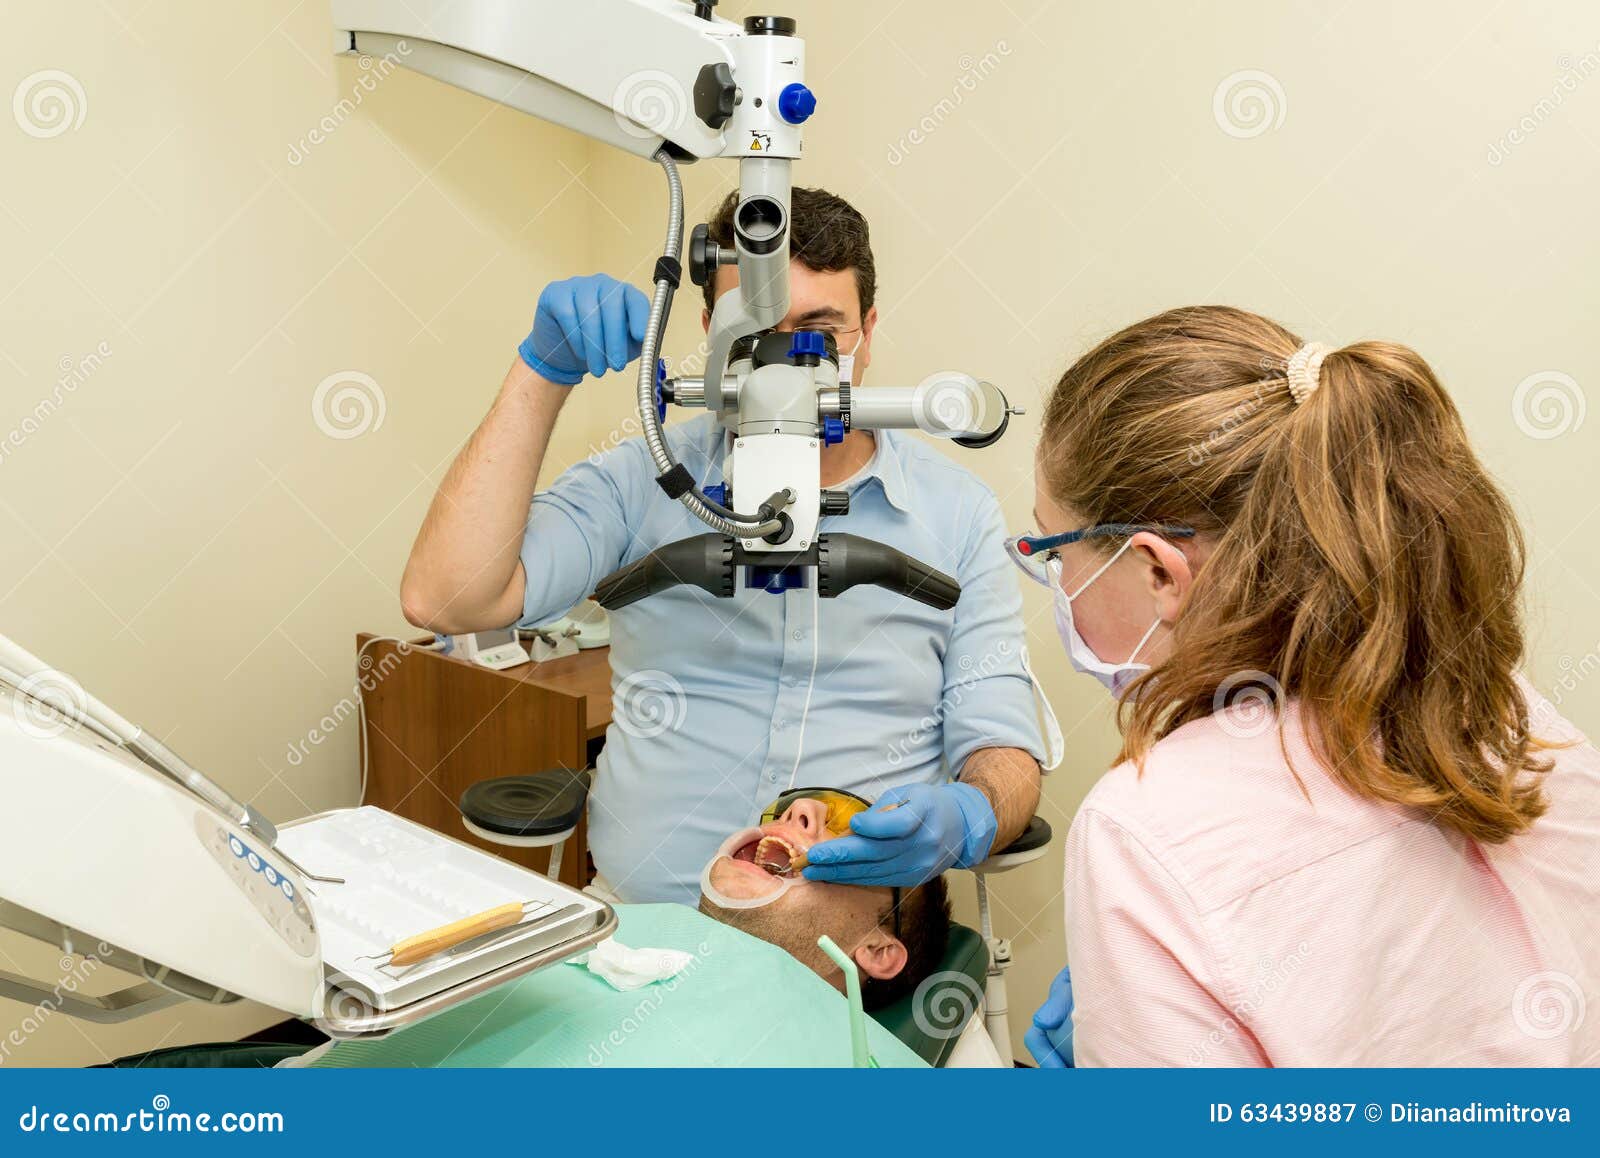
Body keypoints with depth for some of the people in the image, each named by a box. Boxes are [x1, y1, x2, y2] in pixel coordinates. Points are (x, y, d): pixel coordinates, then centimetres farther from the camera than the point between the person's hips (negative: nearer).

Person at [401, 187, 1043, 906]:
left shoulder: (957, 513, 7)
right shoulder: (645, 481, 6)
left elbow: (1001, 748, 6)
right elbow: (443, 599, -5)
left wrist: (966, 819, -18)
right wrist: (546, 369, -6)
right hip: (638, 923, -3)